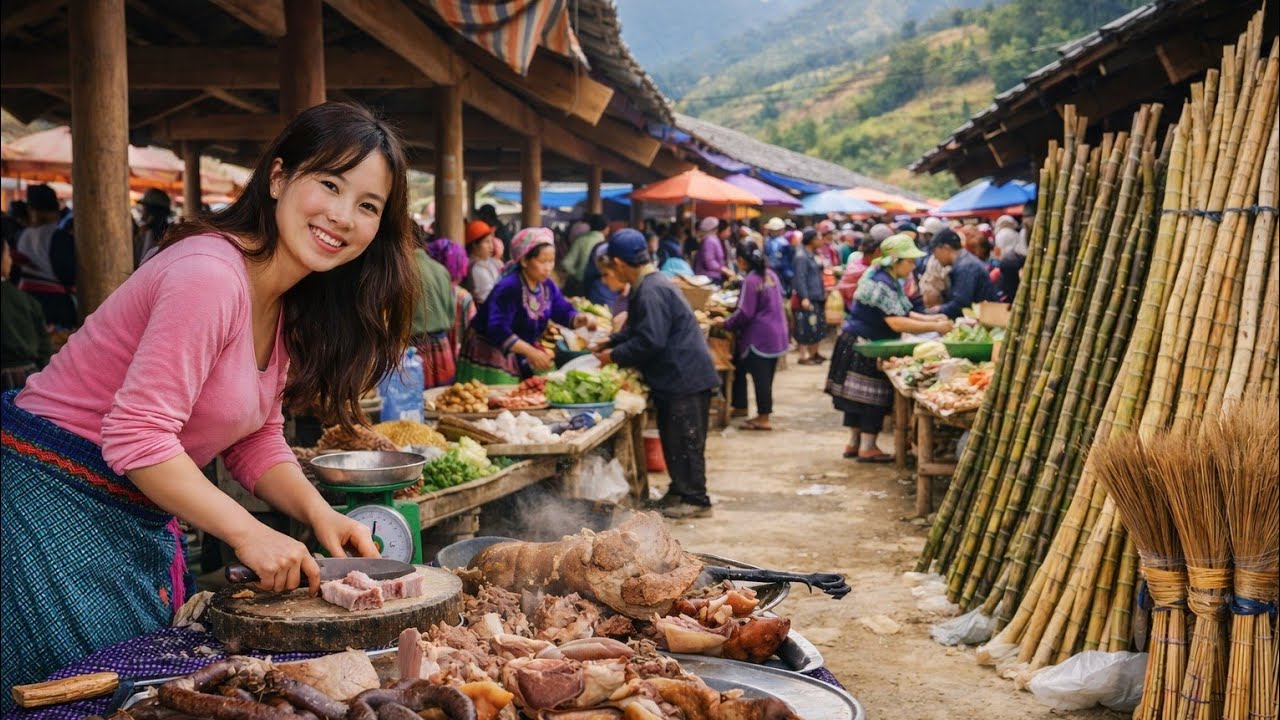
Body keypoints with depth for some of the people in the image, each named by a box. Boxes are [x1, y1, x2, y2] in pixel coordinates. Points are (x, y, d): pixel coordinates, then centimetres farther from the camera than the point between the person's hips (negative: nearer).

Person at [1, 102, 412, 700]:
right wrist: (247, 532, -25)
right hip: (58, 498, -9)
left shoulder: (284, 303, 7)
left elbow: (255, 439, 9)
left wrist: (318, 513, -7)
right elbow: (137, 436, -28)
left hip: (143, 515, 10)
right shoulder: (210, 275, -24)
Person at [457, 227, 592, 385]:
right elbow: (498, 330, -34)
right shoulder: (508, 288, -26)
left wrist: (581, 319, -22)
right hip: (490, 358, -7)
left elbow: (563, 312, 3)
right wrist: (531, 352, -40)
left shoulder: (547, 286, 0)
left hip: (519, 359, 8)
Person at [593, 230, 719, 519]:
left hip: (685, 377, -11)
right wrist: (611, 342, 17)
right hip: (674, 377, 11)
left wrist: (614, 355, -15)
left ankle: (696, 500, 3)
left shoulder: (651, 292, -21)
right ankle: (680, 491, 28)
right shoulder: (650, 284, 13)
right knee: (672, 438, 18)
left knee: (685, 440, -4)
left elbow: (650, 340, -26)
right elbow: (638, 329, 26)